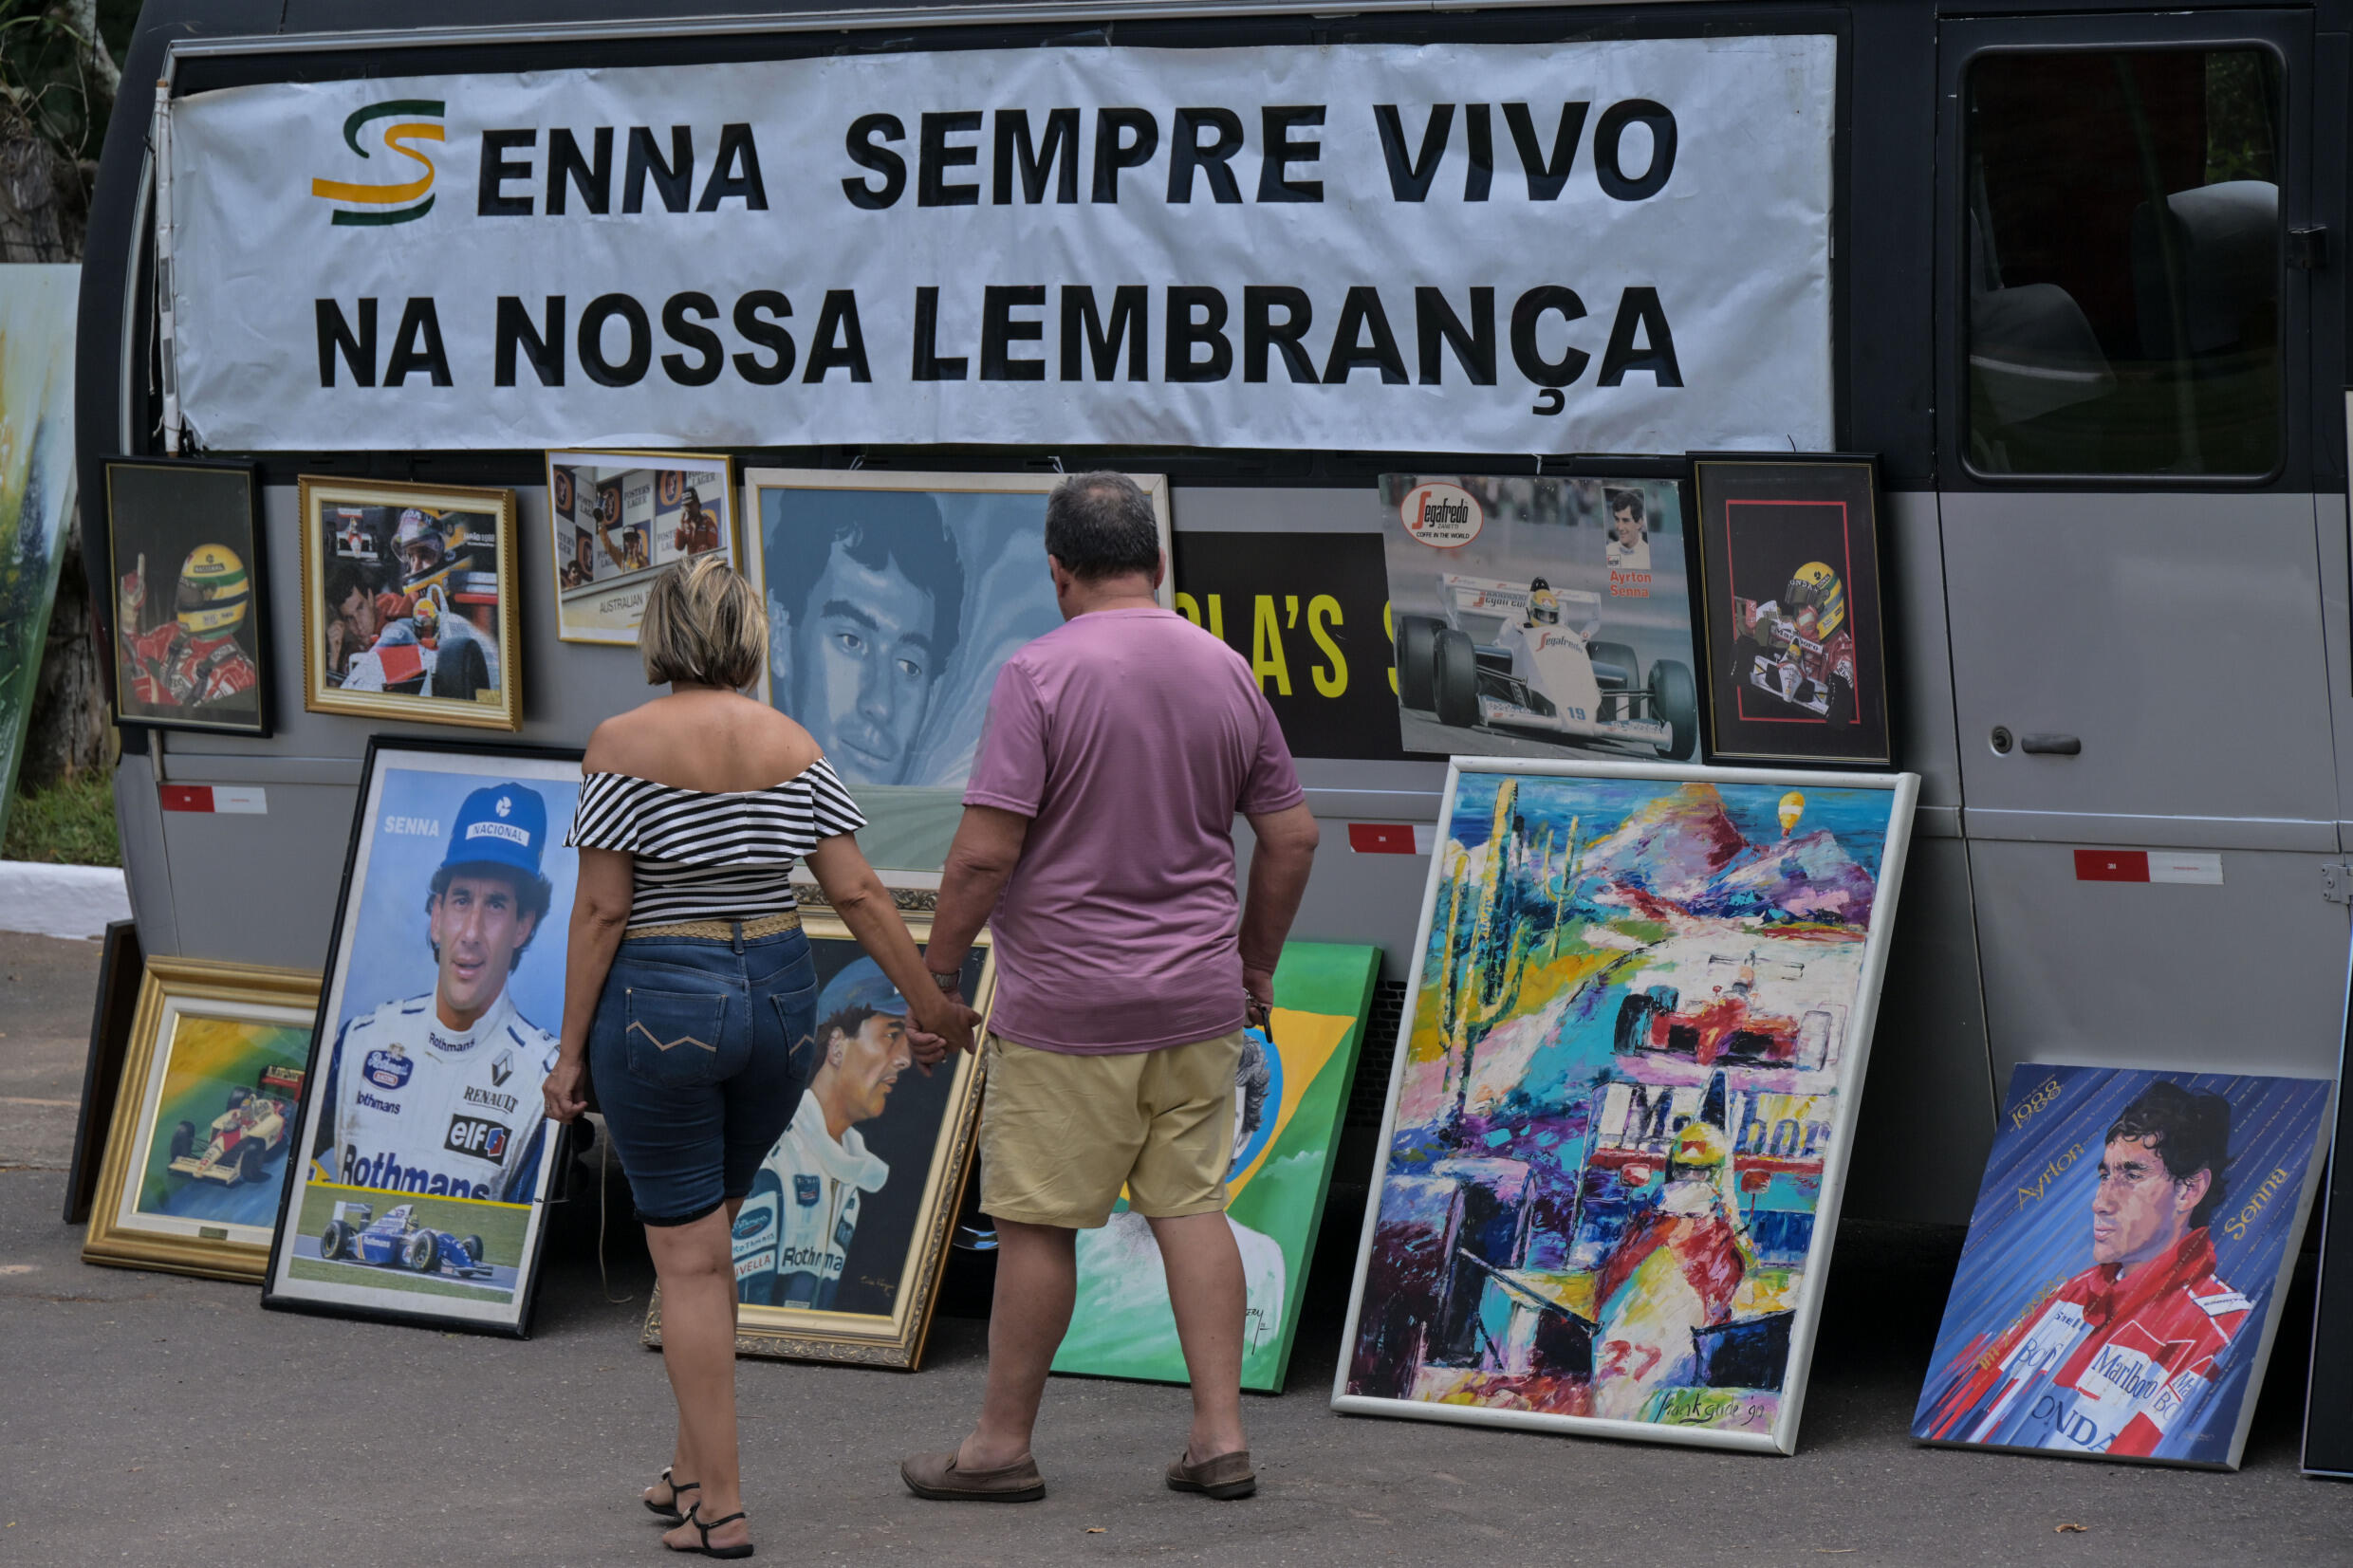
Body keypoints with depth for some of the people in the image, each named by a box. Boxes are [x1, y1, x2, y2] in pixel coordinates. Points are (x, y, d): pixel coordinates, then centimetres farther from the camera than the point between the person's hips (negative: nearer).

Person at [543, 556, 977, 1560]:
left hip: (659, 1003, -5)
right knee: (704, 1234, 21)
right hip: (779, 995, 5)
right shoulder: (793, 745, 3)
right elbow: (858, 894, 1)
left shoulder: (623, 745, -9)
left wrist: (571, 1052, -5)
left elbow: (601, 911, -11)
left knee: (686, 1257, 1)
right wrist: (929, 1003, 11)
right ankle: (690, 1468, 25)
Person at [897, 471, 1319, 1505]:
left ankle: (1003, 1444, 12)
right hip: (1198, 995, 5)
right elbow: (1291, 836, 9)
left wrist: (937, 969, -6)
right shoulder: (1227, 673, 4)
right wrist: (1256, 965, 21)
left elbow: (986, 850, -17)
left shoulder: (1041, 674, -14)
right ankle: (1220, 1437, 8)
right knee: (1191, 1204, 10)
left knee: (1036, 1221, 3)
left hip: (1066, 1003, -5)